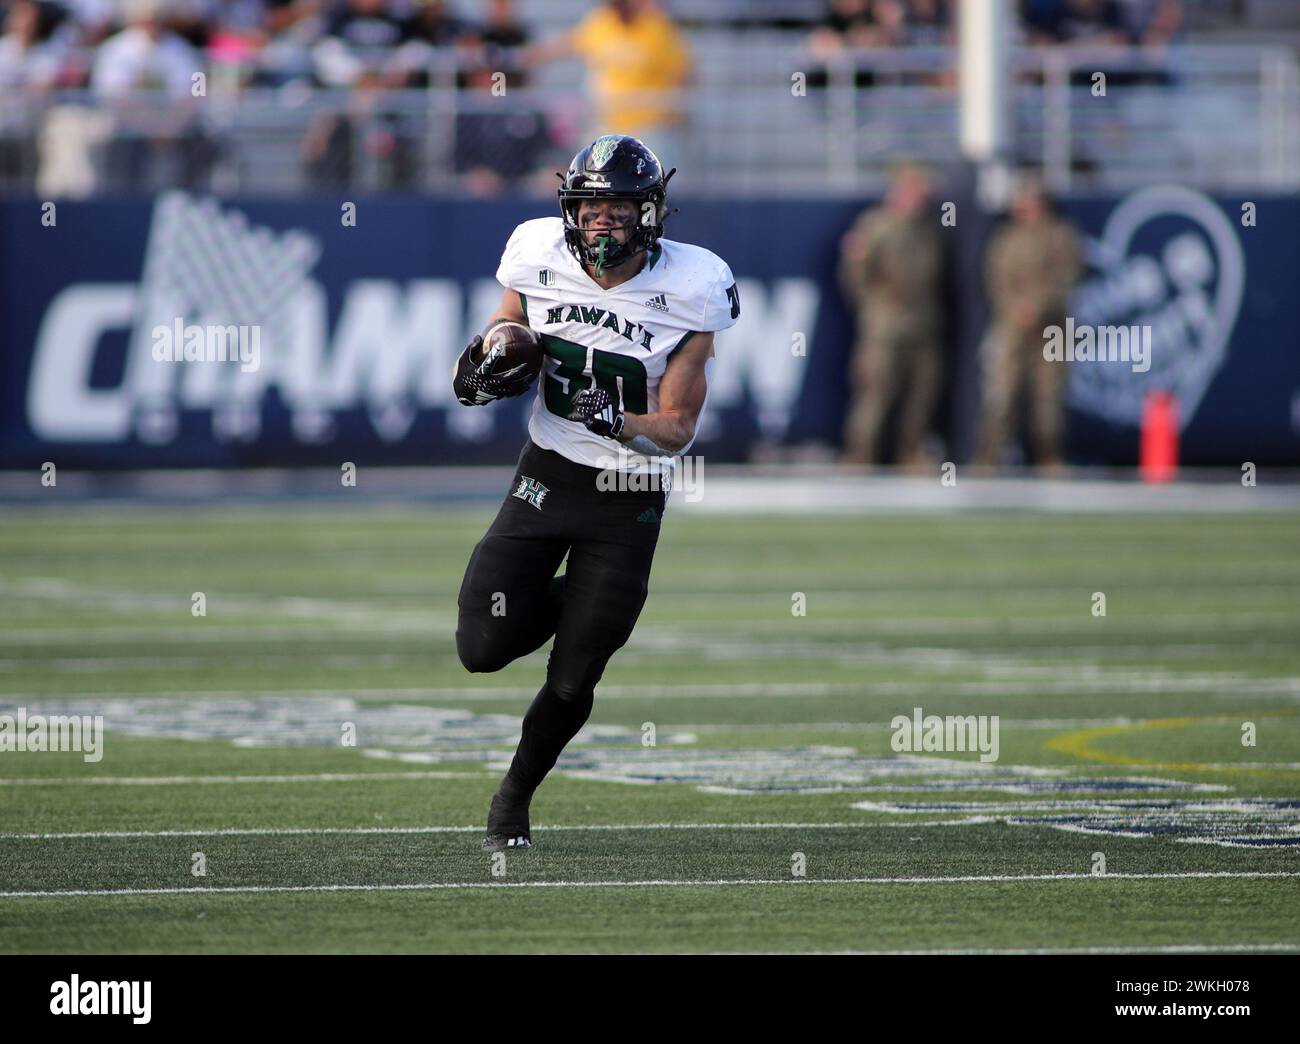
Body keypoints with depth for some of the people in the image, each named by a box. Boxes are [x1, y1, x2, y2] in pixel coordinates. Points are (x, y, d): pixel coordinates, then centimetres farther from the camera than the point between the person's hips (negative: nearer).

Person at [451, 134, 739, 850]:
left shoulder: (687, 293, -15)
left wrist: (617, 420, -32)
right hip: (546, 473, 2)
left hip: (628, 500, -2)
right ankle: (573, 601, 23)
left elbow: (678, 429, -12)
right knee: (484, 648, -10)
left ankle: (514, 797, 25)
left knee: (572, 681, -2)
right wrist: (484, 368, -11)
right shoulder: (539, 259, -7)